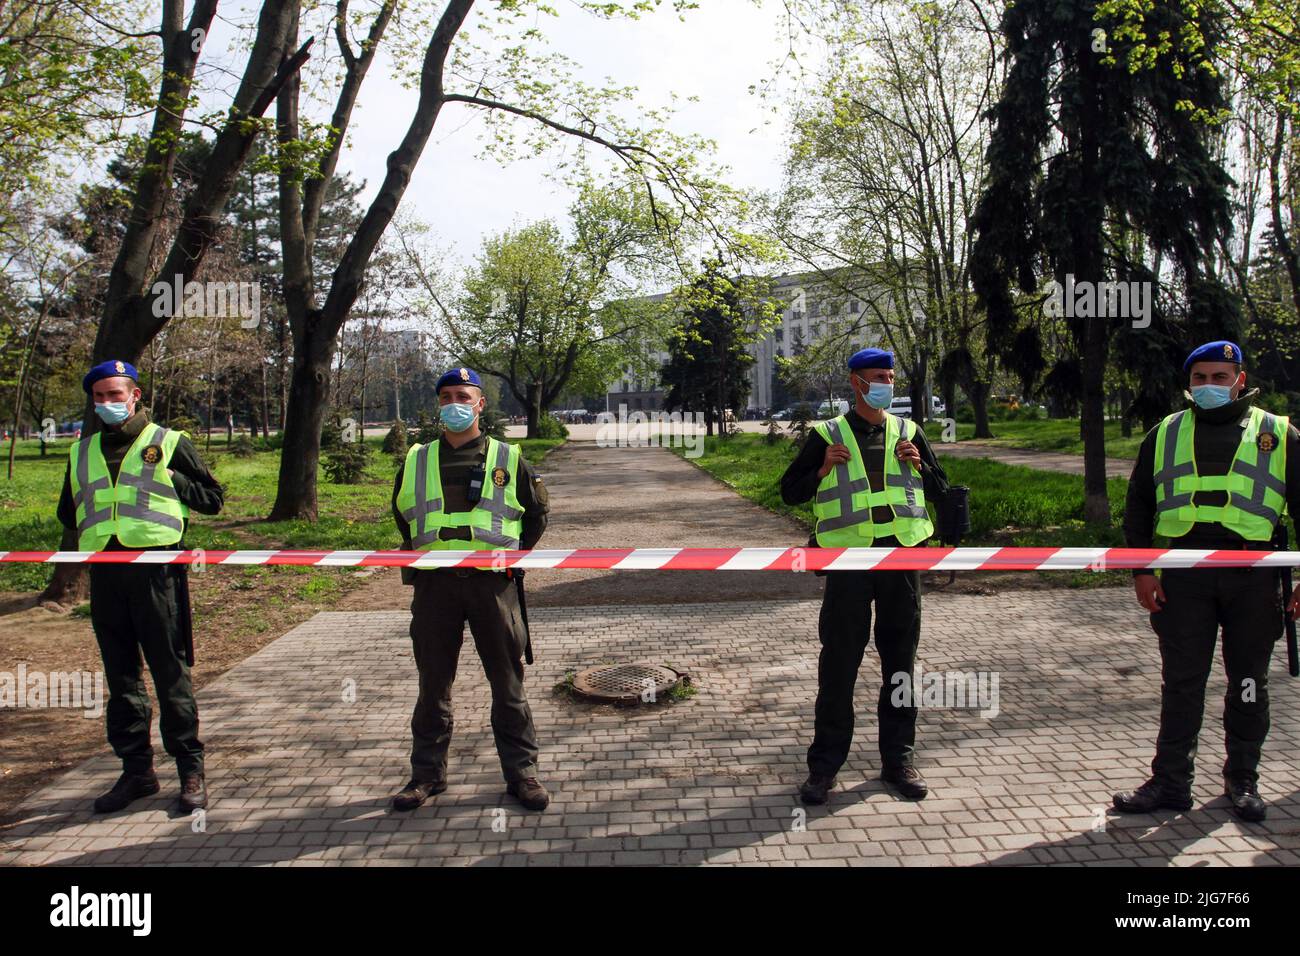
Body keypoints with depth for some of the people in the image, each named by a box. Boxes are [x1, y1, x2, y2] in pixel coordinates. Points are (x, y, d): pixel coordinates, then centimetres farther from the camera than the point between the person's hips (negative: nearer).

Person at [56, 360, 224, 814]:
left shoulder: (169, 442, 5)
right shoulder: (81, 452, 18)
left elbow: (213, 498, 4)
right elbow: (67, 510, 29)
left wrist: (171, 482, -8)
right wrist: (89, 533, 11)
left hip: (155, 570, -5)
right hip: (104, 573, 5)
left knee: (170, 674, -2)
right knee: (121, 677, 10)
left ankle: (191, 770, 6)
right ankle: (136, 769, 20)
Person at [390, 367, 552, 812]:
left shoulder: (507, 459, 6)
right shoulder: (417, 461, 11)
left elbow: (536, 513, 14)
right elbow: (401, 514, 24)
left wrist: (511, 556, 5)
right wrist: (421, 555, 14)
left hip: (492, 582, -2)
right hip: (434, 585, 2)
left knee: (508, 682, 4)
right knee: (433, 682, 10)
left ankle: (521, 771, 16)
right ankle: (428, 771, 24)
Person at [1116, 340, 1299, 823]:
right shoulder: (1165, 435, 12)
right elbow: (1138, 505, 11)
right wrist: (1141, 570, 2)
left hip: (1253, 577, 0)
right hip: (1184, 576, 1)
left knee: (1249, 684, 9)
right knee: (1181, 683, 4)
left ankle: (1243, 780, 25)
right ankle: (1170, 781, 13)